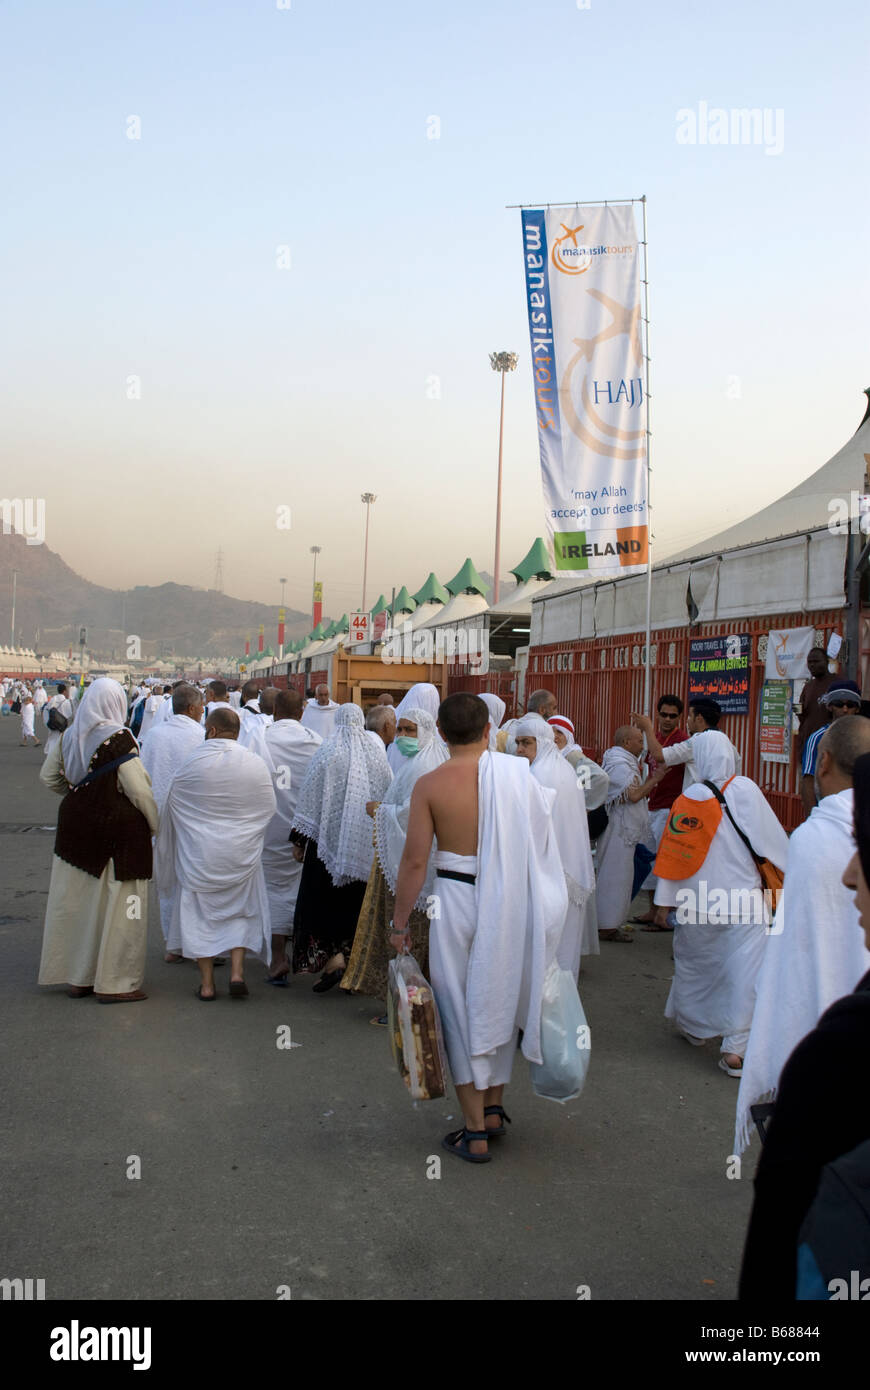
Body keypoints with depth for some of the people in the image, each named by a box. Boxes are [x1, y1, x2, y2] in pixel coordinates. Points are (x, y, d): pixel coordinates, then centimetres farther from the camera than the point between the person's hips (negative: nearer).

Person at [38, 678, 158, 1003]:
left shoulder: (69, 736, 2)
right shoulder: (118, 739, -17)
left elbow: (48, 777, 13)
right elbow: (139, 789, -17)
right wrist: (157, 825, -5)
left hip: (76, 827, 6)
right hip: (119, 830, -6)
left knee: (78, 900, 15)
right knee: (118, 903, 4)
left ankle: (77, 977, 25)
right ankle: (114, 982, 11)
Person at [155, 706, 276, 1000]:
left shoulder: (191, 763, -11)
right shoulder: (256, 764, -7)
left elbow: (171, 805, 1)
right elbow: (269, 809, 3)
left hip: (199, 852, -1)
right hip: (241, 854, 1)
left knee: (200, 913, 10)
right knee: (240, 910, 16)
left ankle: (206, 984, 12)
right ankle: (237, 971, 3)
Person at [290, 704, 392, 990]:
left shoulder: (327, 752, -8)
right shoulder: (378, 755, 0)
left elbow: (310, 798, -6)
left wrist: (299, 839, 0)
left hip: (329, 838, -3)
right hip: (366, 844, 3)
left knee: (321, 900, 5)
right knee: (353, 901, 14)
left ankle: (331, 957, -12)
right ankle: (350, 958, 19)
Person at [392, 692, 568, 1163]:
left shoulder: (429, 785, -10)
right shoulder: (517, 775, -5)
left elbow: (415, 860, -9)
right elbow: (539, 841, 2)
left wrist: (400, 921, 1)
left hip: (456, 899, -2)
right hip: (511, 901, 3)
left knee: (461, 1010, 10)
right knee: (499, 1001, 20)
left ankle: (475, 1132, 16)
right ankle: (494, 1110, 33)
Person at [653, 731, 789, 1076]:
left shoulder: (688, 797, -4)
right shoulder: (745, 790, -8)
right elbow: (772, 838, -5)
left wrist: (665, 901, 8)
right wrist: (787, 871, 11)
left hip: (697, 900, 3)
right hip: (743, 896, -3)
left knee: (694, 963, 20)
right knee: (746, 969, 0)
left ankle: (692, 1025, 35)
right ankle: (736, 1045, -3)